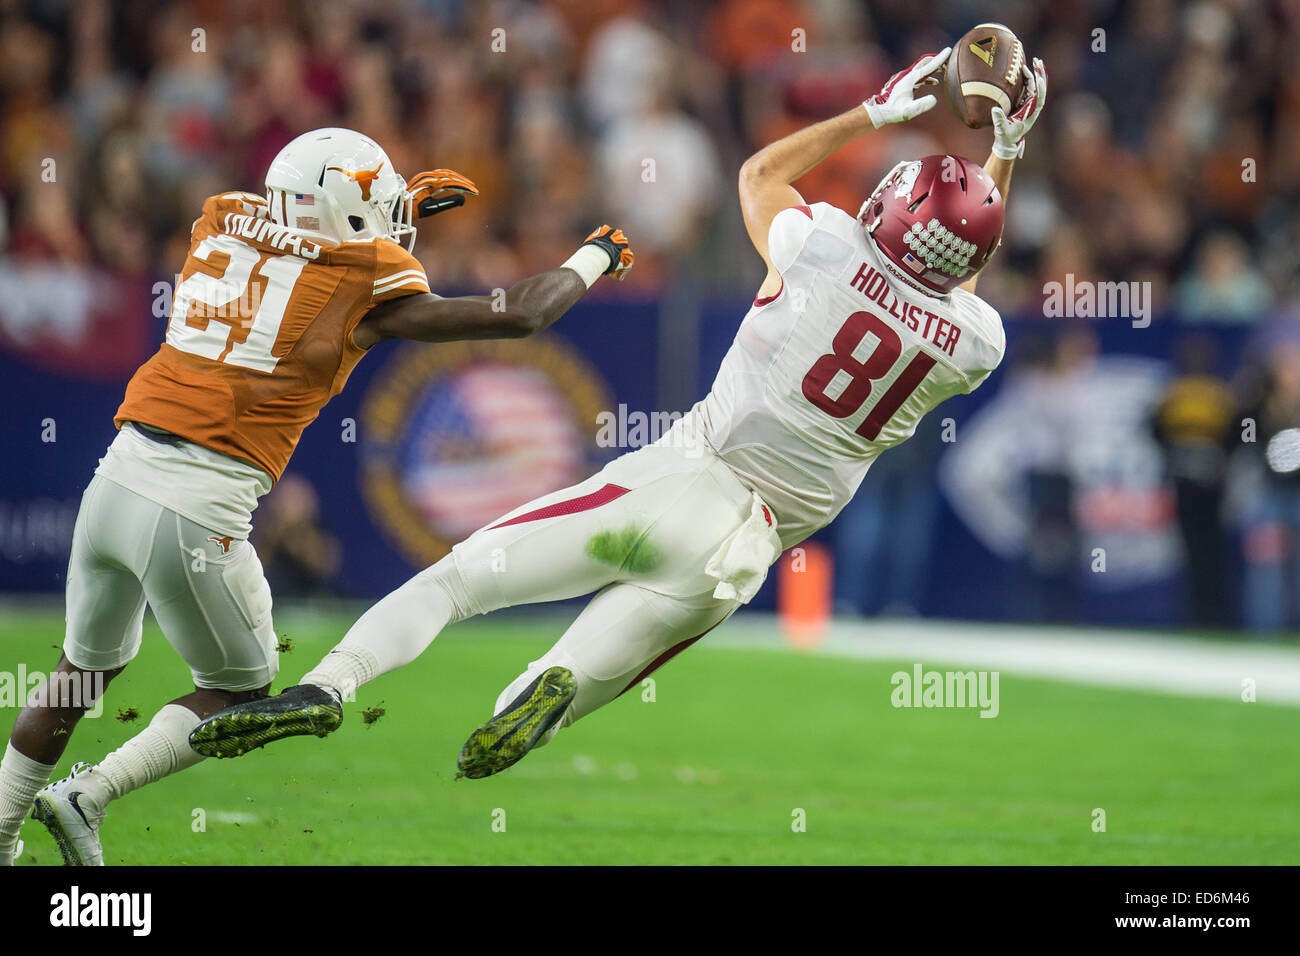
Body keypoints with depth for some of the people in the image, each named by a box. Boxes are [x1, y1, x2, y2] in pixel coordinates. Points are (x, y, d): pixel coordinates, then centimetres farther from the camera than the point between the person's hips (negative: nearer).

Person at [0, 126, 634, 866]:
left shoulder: (223, 226, 10)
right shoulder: (364, 285, -3)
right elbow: (520, 316, 6)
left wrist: (400, 214, 36)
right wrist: (595, 258, 23)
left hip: (119, 480, 6)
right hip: (198, 510, -6)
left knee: (89, 667, 26)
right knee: (239, 692, 16)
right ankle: (87, 797, 4)